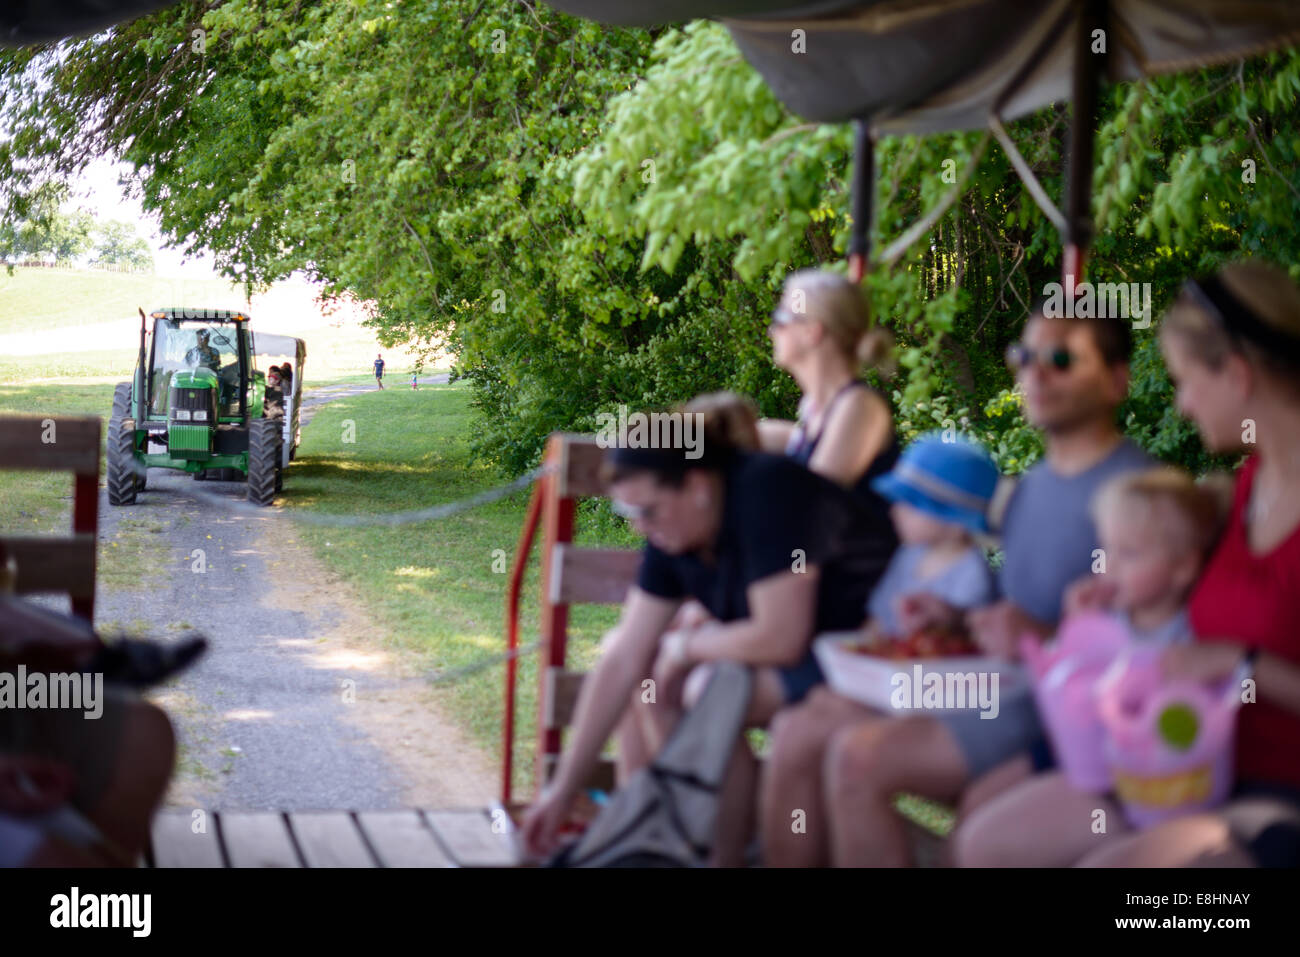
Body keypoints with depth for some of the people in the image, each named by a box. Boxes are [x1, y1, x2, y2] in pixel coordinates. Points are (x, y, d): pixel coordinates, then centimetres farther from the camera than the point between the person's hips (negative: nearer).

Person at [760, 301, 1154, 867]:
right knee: (800, 729, -2)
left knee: (860, 757, -24)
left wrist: (1045, 639, -27)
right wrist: (956, 618, 9)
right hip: (994, 694, 10)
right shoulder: (1033, 486, 18)